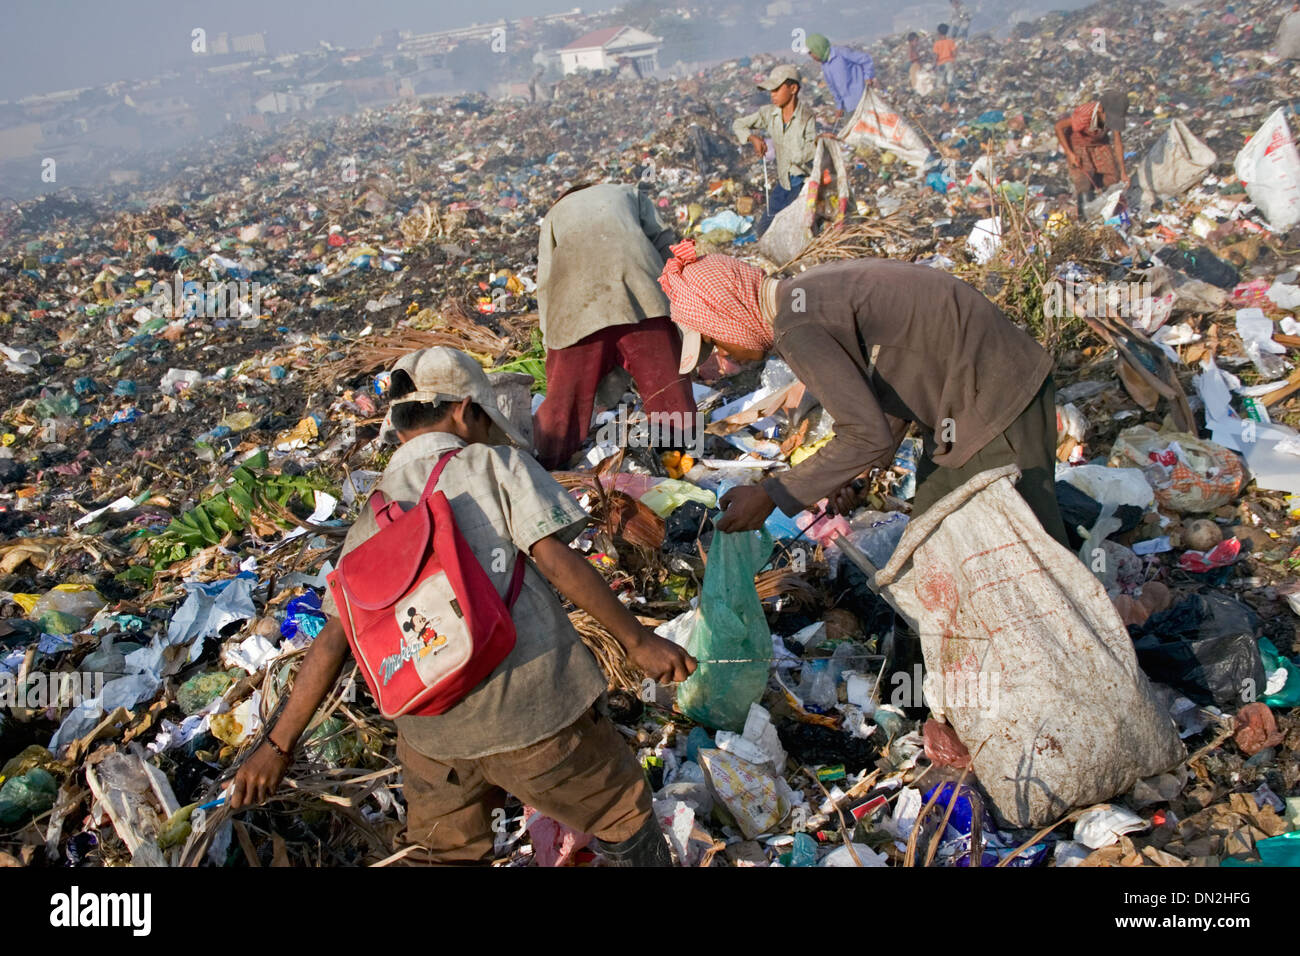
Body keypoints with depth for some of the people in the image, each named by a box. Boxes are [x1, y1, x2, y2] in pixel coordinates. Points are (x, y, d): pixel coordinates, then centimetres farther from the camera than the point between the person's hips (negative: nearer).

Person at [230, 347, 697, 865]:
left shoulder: (372, 518, 10)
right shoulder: (494, 465, -2)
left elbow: (334, 639, 6)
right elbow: (555, 559, -13)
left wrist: (277, 745, 12)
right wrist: (638, 640, -7)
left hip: (432, 732, 5)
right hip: (533, 709, -4)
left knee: (448, 851, 25)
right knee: (626, 823, 16)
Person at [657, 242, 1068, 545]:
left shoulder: (796, 328, -22)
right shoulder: (811, 292, 8)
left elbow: (869, 436, -24)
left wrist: (771, 496, -16)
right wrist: (852, 472, 8)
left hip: (995, 407, -10)